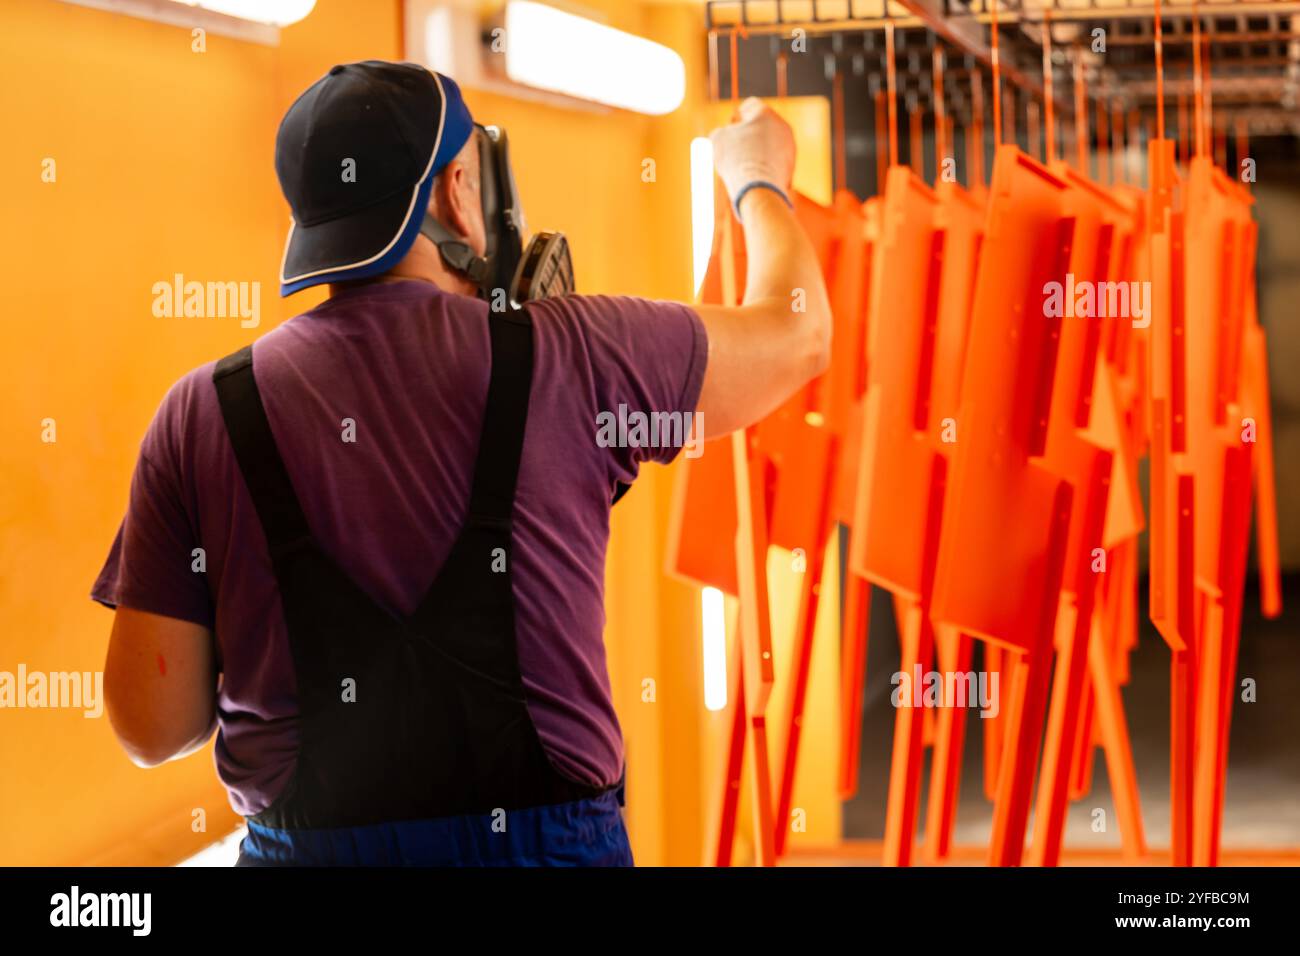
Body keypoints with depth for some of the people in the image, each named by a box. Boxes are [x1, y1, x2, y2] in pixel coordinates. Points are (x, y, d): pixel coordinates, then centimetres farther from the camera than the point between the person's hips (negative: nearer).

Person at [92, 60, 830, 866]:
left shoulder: (203, 413, -3)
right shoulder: (567, 358, -5)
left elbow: (151, 725, -4)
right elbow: (798, 333, 13)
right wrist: (757, 179, 32)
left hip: (304, 841, 1)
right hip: (542, 837, -1)